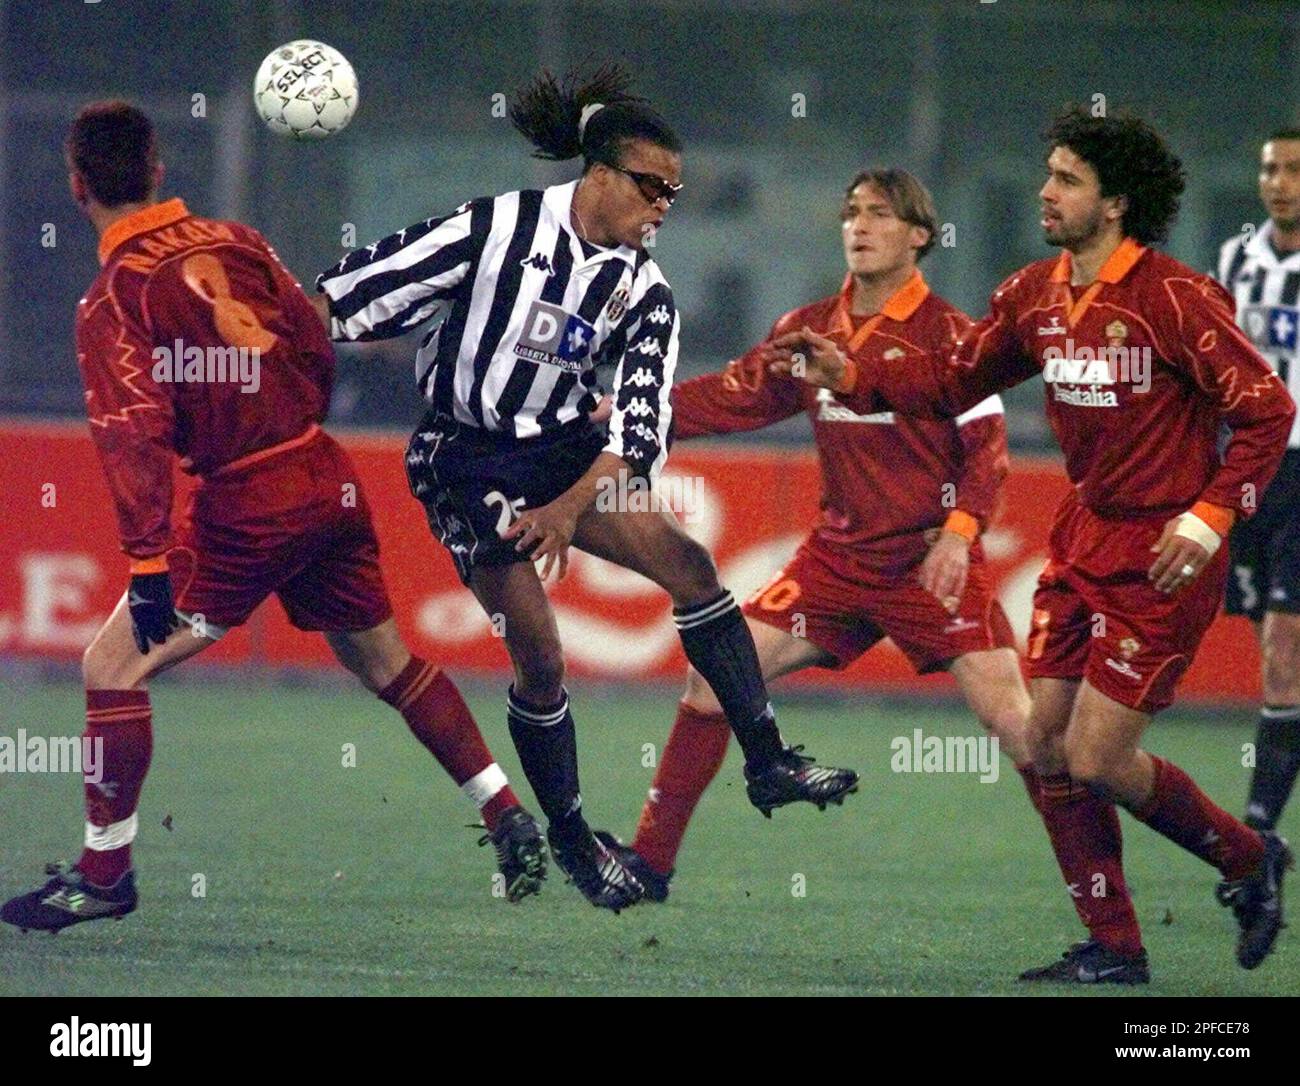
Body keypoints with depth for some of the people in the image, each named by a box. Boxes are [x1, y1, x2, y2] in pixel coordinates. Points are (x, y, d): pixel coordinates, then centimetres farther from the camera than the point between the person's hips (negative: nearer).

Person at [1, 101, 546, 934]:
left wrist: (148, 567, -21)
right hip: (330, 481, 6)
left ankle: (105, 875, 3)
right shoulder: (237, 242, 5)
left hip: (244, 507, -6)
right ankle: (513, 825, 25)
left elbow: (135, 435, -20)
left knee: (114, 665, 1)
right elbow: (318, 352, 11)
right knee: (386, 661, 22)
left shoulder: (115, 300, -12)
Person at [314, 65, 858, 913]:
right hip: (467, 461, -5)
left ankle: (768, 763, -4)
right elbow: (356, 292, -11)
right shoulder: (497, 229, -15)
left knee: (687, 564, -11)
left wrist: (573, 507, -21)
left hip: (568, 449, 5)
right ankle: (571, 842, 8)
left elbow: (642, 420, -8)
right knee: (540, 657, -9)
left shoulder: (645, 293, -1)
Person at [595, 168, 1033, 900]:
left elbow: (988, 445, -11)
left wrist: (960, 530, -25)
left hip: (931, 560, -5)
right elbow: (734, 397, 13)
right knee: (714, 679, -1)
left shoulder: (948, 333, -7)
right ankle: (651, 860, 9)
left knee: (1011, 716, -17)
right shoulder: (811, 331, 9)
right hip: (839, 557, 5)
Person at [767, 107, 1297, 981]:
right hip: (1085, 538, 8)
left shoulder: (1176, 298, -16)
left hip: (1163, 556, -8)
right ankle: (1113, 946, 14)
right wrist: (848, 373, 3)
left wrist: (1210, 516, -22)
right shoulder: (1036, 296, 5)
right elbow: (951, 384, 16)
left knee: (1095, 758, -9)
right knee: (1048, 745, 3)